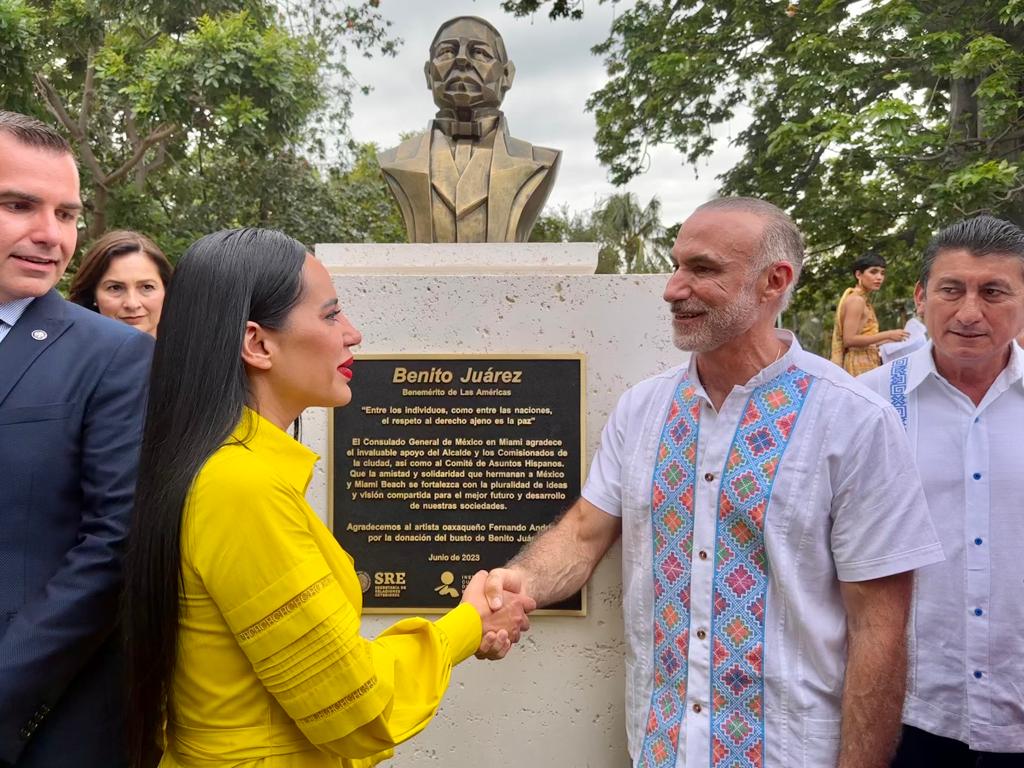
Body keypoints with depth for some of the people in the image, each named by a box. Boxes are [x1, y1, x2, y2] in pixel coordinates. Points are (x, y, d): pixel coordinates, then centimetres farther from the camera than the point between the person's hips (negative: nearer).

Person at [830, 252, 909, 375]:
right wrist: (888, 335, -15)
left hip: (867, 363, 10)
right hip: (860, 365, -10)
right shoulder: (856, 300, -10)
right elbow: (849, 340, -19)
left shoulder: (864, 300, 18)